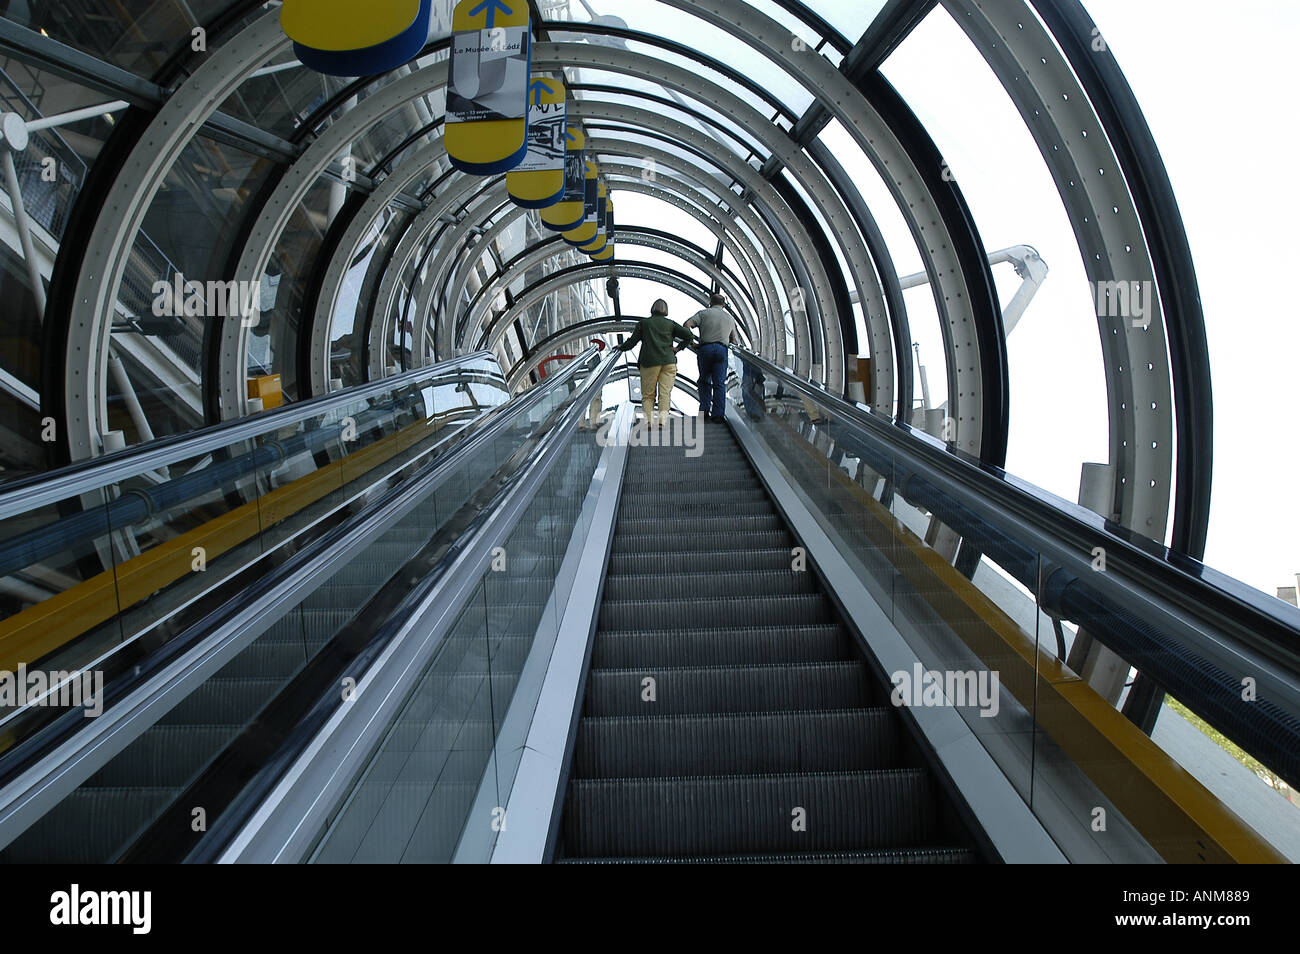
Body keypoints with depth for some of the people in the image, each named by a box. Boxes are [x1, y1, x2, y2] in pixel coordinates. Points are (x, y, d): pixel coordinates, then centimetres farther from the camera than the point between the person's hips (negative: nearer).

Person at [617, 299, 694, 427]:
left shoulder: (643, 323, 8)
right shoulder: (670, 324, 11)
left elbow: (632, 342, 6)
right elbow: (688, 336, 4)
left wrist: (621, 348, 22)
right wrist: (678, 348, 11)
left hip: (649, 363, -1)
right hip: (668, 362, 1)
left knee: (648, 395, 5)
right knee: (665, 394, 0)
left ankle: (649, 420, -11)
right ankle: (662, 420, -14)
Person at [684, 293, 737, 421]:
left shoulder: (704, 313, 11)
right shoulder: (730, 318, 21)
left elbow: (687, 324, -3)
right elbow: (733, 340, 24)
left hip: (705, 347, -1)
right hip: (722, 349, 1)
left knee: (704, 381, 12)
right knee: (719, 383, 1)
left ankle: (705, 410, 4)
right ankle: (718, 414, -4)